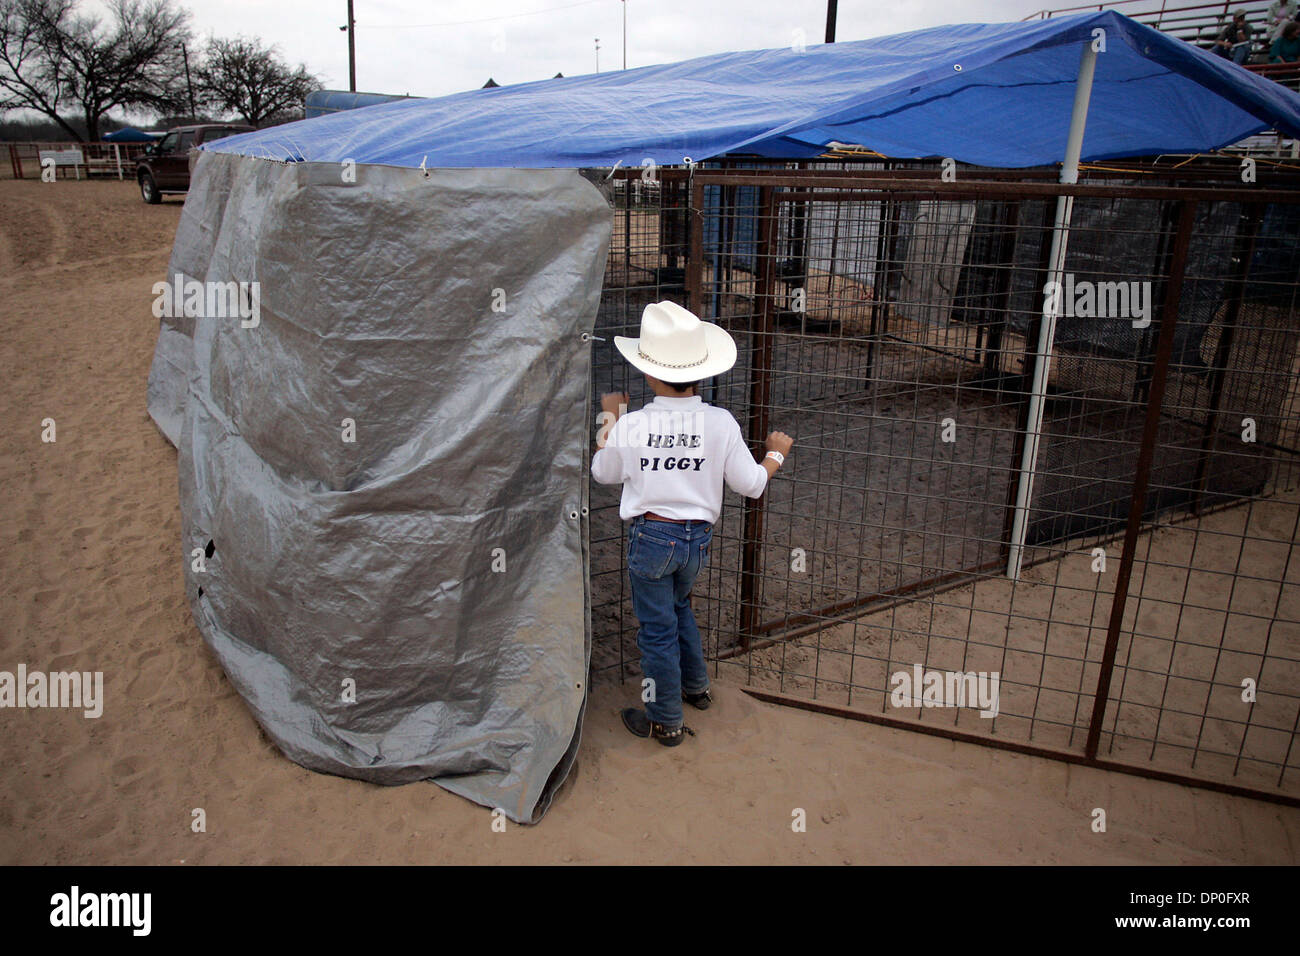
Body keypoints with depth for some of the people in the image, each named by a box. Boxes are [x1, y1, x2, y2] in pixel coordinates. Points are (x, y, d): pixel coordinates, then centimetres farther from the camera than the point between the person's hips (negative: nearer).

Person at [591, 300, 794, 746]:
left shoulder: (629, 425, -17)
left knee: (657, 627, 11)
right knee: (678, 605, 30)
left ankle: (665, 721, 26)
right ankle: (695, 685, 46)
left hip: (651, 537, -3)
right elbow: (751, 484, -5)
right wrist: (776, 454, 15)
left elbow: (604, 473, 2)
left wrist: (610, 417, 13)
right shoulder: (721, 423, -13)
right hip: (697, 537, 3)